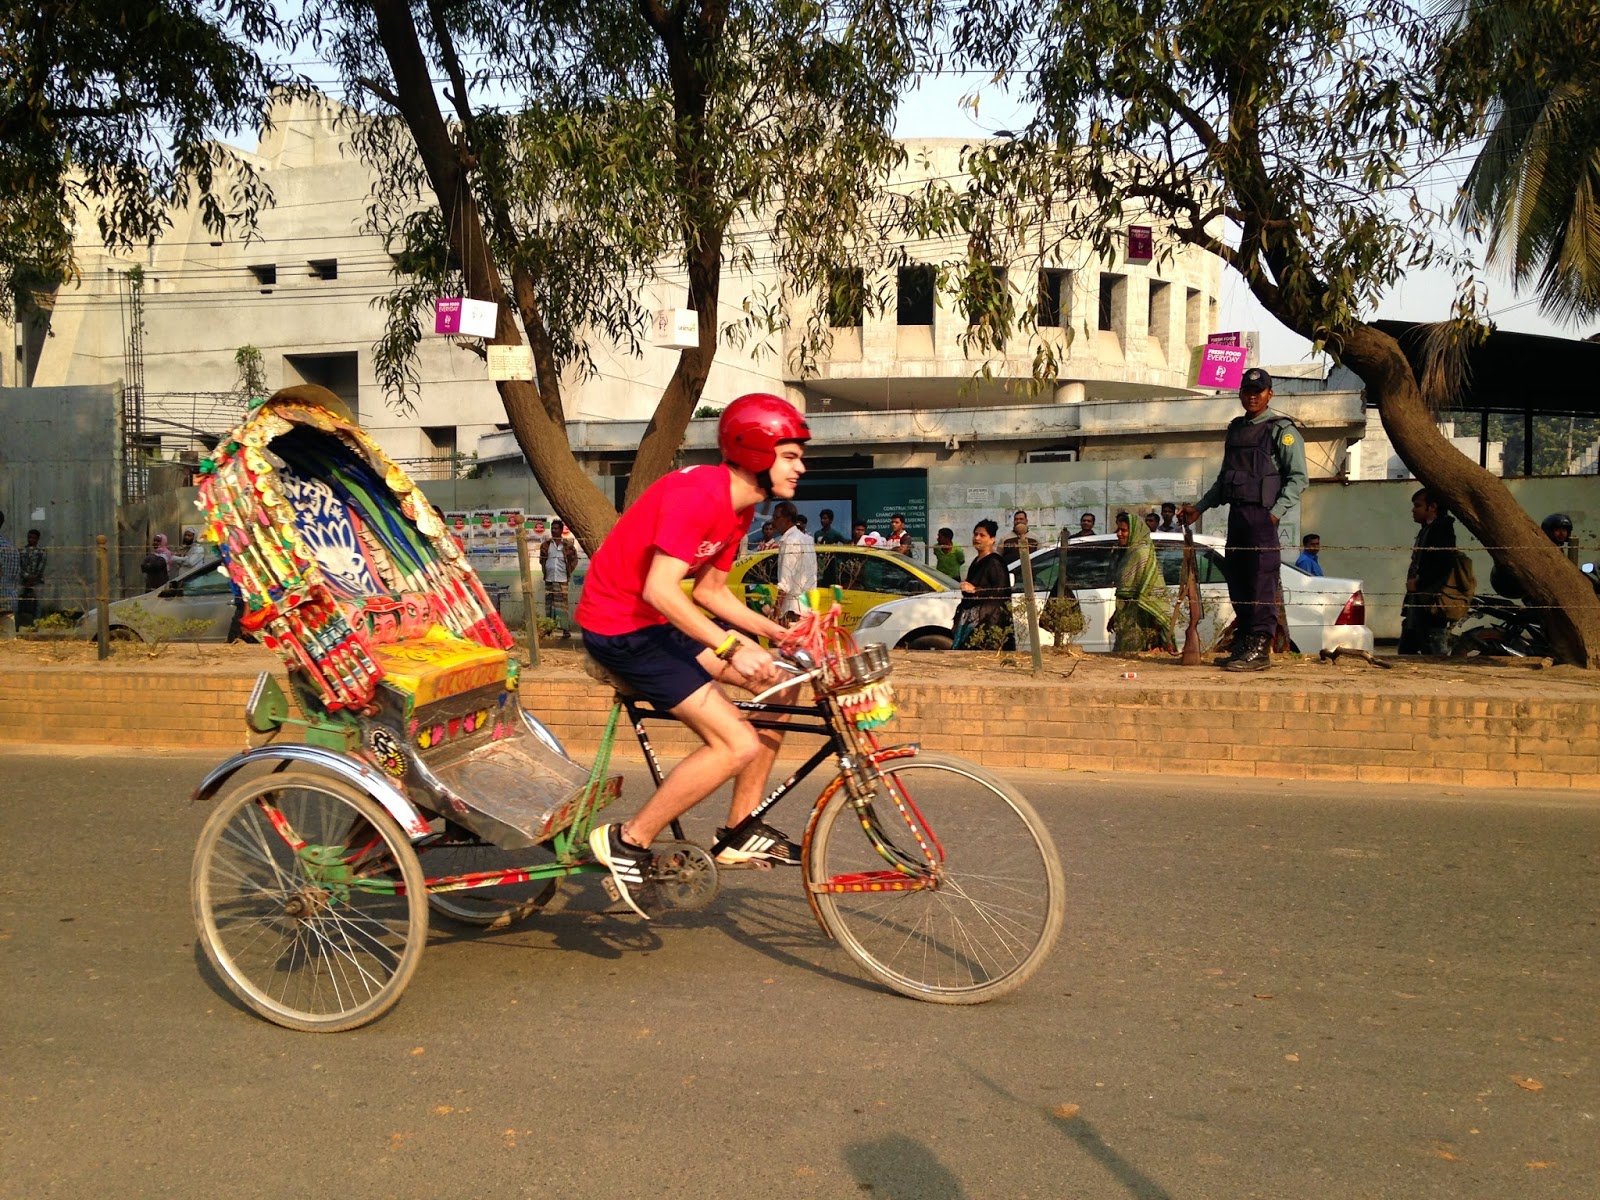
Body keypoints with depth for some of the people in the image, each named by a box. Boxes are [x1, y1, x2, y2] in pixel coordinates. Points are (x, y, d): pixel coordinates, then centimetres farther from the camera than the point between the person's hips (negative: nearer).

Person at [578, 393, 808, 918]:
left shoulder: (739, 506, 8)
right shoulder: (697, 495, -23)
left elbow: (709, 590, 14)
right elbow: (659, 590, -31)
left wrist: (776, 633, 4)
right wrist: (728, 648, -32)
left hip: (657, 620, 10)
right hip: (620, 627, -10)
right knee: (737, 745, -16)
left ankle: (741, 832, 16)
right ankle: (628, 842, -3)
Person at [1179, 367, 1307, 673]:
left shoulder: (1281, 429, -3)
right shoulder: (1236, 428, 19)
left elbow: (1298, 477, -8)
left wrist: (1277, 512, -16)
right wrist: (1199, 507, 22)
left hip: (1263, 514, -7)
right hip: (1236, 513, 7)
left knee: (1262, 582, -9)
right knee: (1237, 580, 9)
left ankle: (1260, 648, -9)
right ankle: (1242, 644, 16)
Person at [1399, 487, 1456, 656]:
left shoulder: (1442, 530, -10)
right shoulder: (1426, 530, 19)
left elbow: (1444, 567, -21)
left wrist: (1418, 583, -14)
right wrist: (1412, 582, 4)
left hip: (1430, 606, -10)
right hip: (1417, 605, 10)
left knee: (1432, 654, -8)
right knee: (1406, 651, 13)